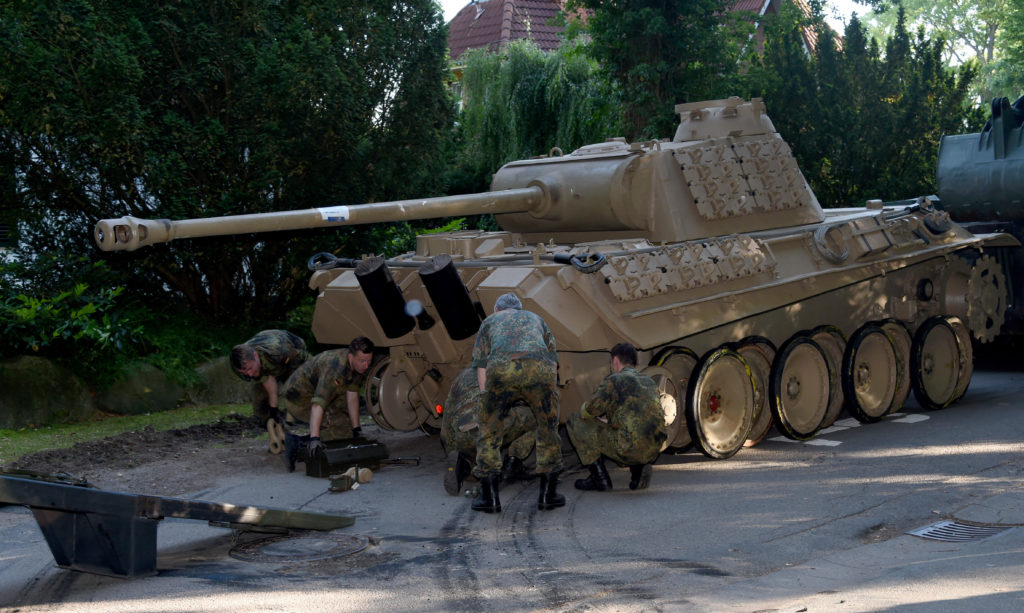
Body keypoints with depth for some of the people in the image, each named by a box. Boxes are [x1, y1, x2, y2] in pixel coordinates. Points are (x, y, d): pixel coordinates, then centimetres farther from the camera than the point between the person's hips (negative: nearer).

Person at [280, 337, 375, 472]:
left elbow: (352, 395, 0)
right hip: (299, 399, -10)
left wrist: (356, 428, 0)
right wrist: (314, 438, -46)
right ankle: (297, 443, -14)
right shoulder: (336, 369, -34)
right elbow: (318, 403, -40)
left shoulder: (358, 365, -6)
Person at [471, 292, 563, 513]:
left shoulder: (489, 321, 35)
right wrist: (541, 401, 33)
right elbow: (553, 360, 30)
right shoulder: (536, 319, 40)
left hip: (501, 369, -1)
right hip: (539, 368, 1)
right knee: (548, 429, 20)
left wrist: (487, 401, 26)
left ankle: (489, 496, 15)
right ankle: (548, 494, 22)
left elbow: (481, 367, 24)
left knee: (489, 431, 15)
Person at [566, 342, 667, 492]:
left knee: (575, 422, 8)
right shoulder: (650, 382, 20)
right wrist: (608, 420, 37)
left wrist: (583, 410, 22)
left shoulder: (613, 381, -2)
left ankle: (599, 478, 9)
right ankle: (640, 468, 14)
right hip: (653, 450, 7)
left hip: (628, 450, -7)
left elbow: (588, 413, -2)